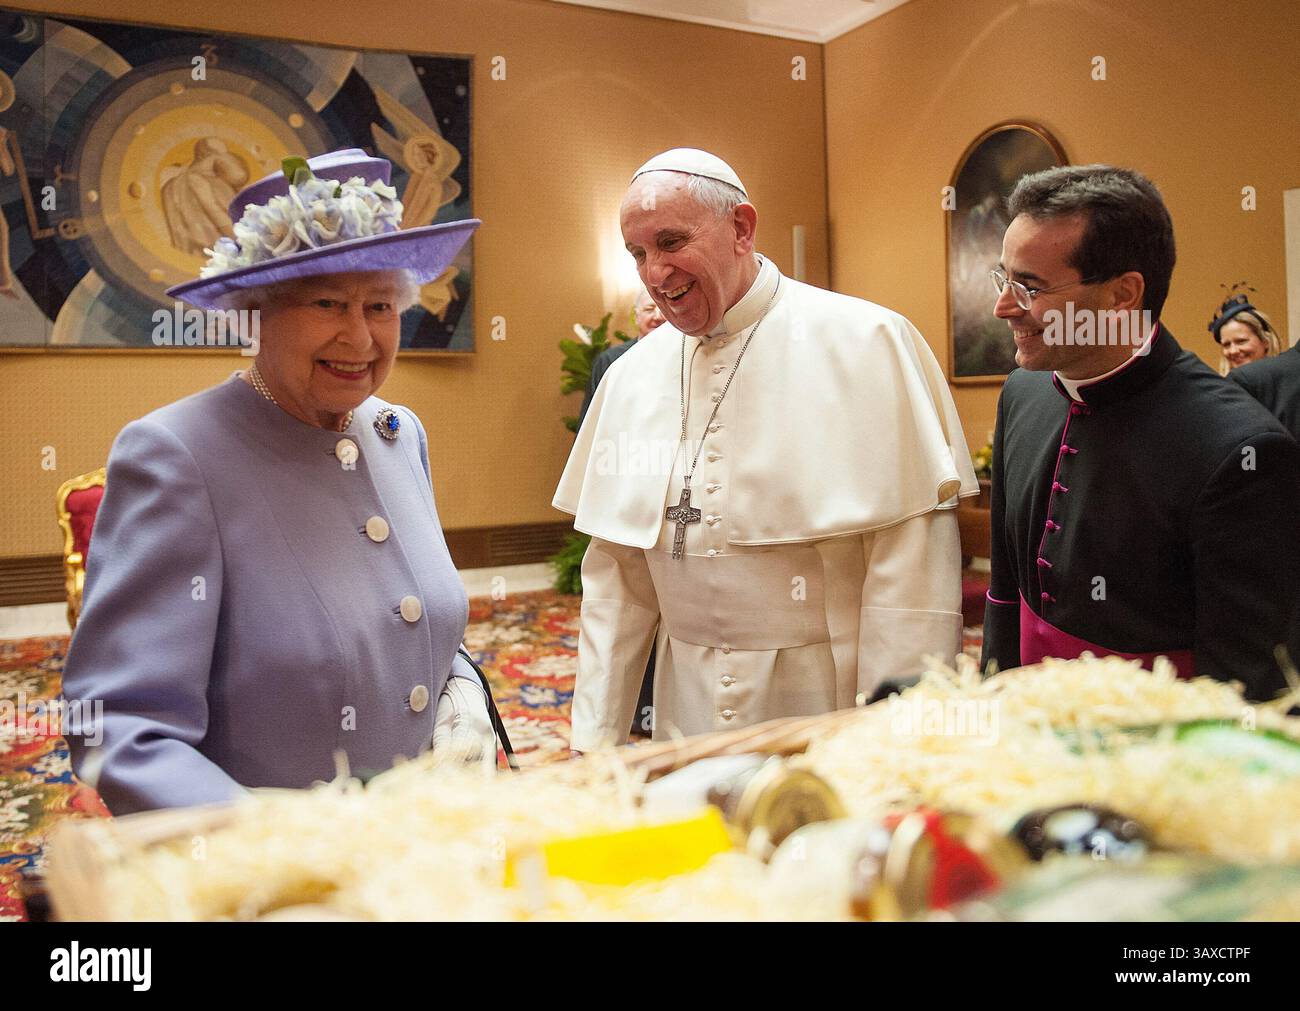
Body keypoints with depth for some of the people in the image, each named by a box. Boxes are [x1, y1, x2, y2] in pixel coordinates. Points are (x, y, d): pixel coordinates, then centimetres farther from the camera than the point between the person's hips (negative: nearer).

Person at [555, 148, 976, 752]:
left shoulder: (867, 344, -10)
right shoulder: (630, 376, 4)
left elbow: (911, 567, -14)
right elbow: (616, 576, 6)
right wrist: (596, 740, 5)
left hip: (832, 717, -3)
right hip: (689, 722, 4)